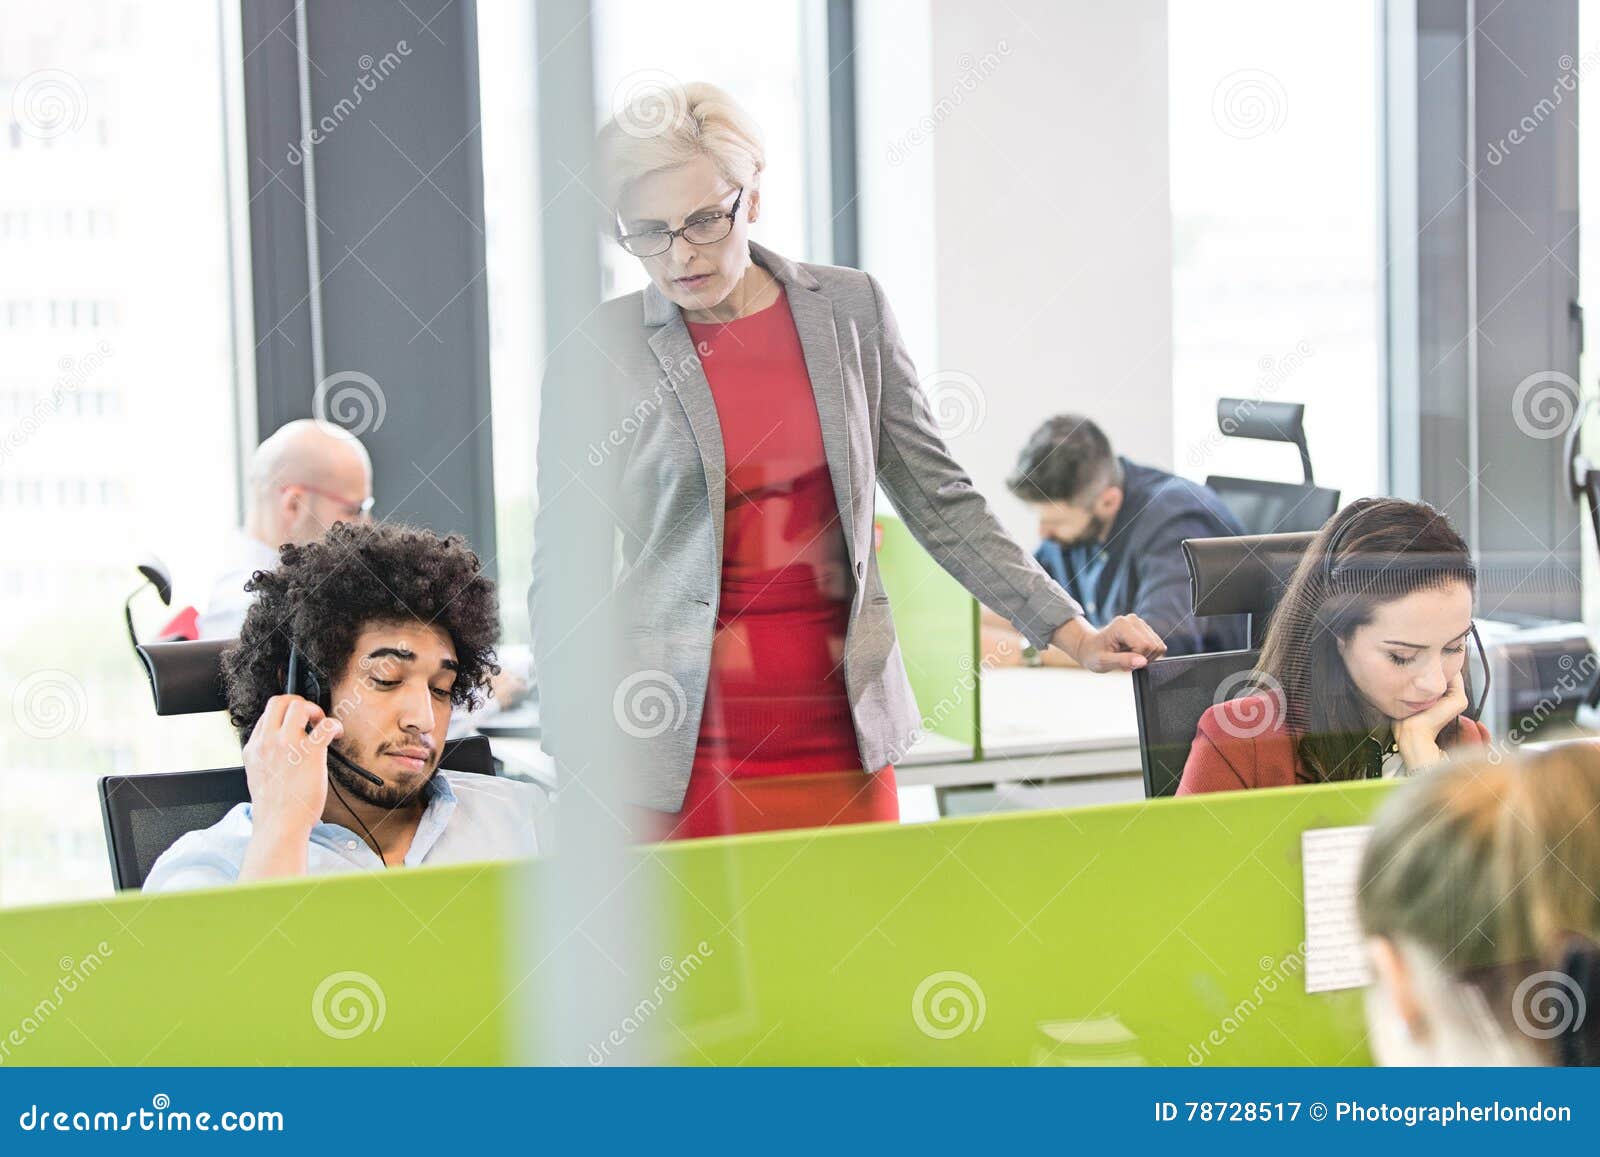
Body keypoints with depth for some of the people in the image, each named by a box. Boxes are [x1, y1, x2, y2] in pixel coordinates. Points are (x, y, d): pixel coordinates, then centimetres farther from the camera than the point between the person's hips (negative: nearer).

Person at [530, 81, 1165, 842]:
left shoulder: (850, 311, 5)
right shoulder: (596, 357, -2)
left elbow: (941, 503, 11)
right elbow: (566, 580, 1)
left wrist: (1072, 634, 6)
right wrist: (579, 780, -6)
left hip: (844, 738, 3)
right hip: (682, 759, -2)